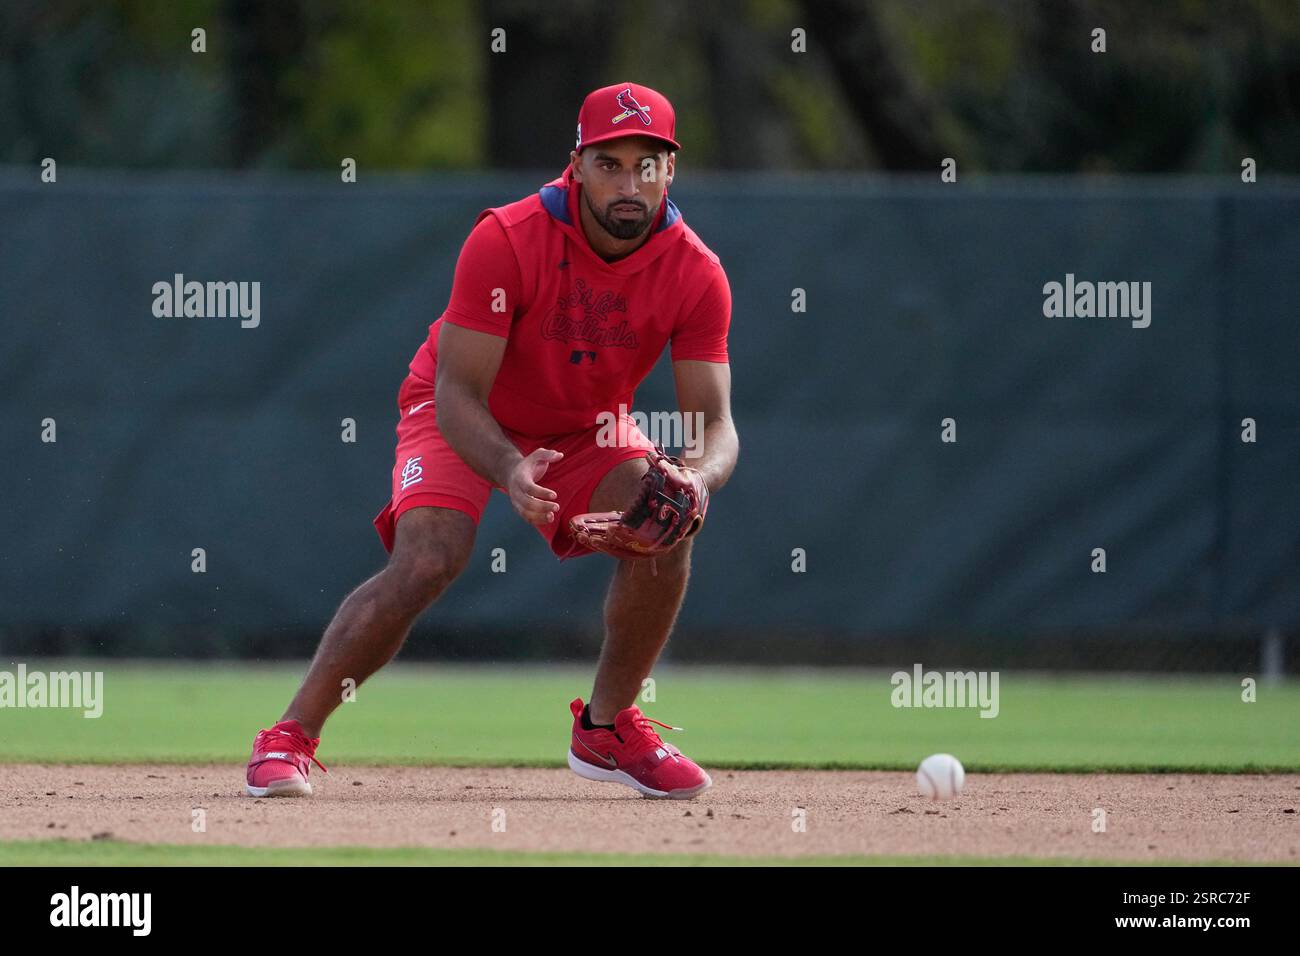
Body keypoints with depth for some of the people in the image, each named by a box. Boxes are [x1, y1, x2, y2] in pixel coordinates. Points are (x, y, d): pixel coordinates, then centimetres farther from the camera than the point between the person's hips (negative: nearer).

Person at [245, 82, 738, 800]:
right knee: (424, 563, -26)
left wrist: (695, 477, -45)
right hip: (464, 419, -4)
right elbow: (460, 391, -30)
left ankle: (607, 728, 0)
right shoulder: (507, 240, -31)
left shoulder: (695, 273, -21)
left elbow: (715, 423, -20)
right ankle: (290, 738, -16)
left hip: (587, 425, 4)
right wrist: (508, 470, -51)